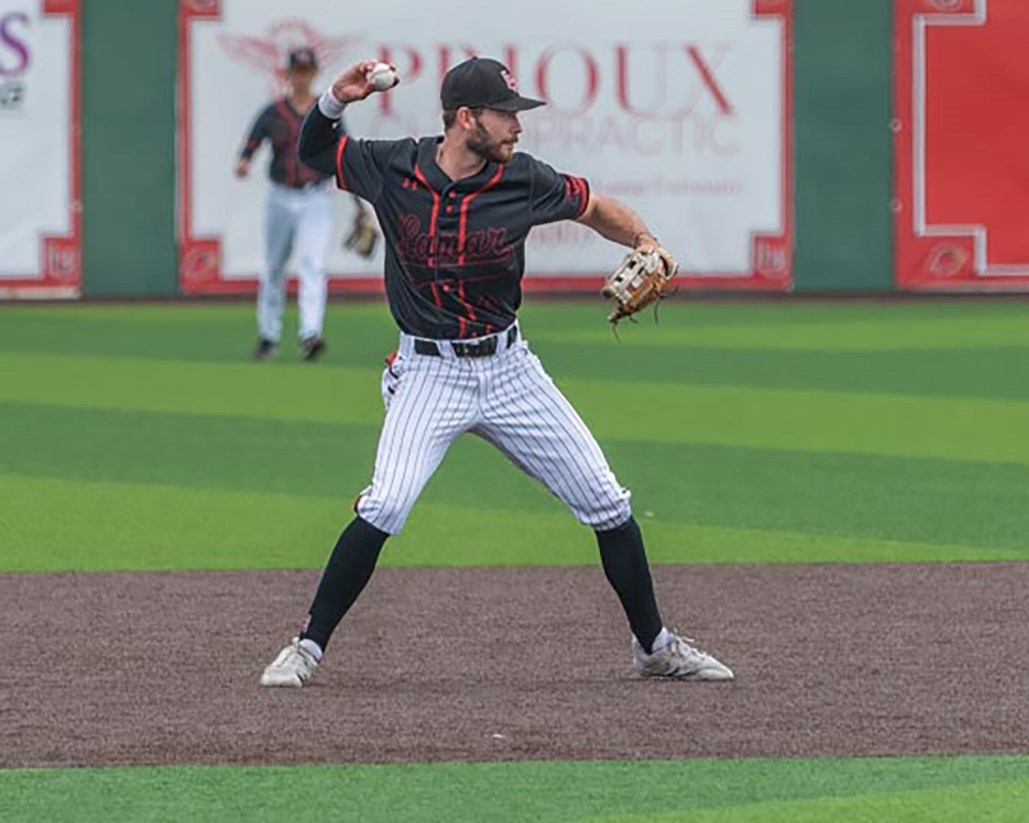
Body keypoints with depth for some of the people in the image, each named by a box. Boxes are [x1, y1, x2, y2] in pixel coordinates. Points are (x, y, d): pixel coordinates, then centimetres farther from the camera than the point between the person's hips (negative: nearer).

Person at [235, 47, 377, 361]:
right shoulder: (273, 113, 2)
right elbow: (250, 146, -6)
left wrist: (360, 207, 7)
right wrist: (243, 163, -30)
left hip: (317, 200, -1)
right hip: (281, 198, 1)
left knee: (313, 265, -17)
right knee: (274, 269, 10)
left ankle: (310, 335, -27)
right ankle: (268, 335, 23)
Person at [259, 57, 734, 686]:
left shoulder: (524, 182, -8)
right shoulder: (392, 168, -10)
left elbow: (598, 209, 8)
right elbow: (313, 150, 7)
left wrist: (645, 241, -12)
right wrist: (337, 100, -13)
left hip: (508, 368, 3)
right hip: (428, 370, -3)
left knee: (606, 502, 3)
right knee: (386, 505, -23)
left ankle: (656, 646, 20)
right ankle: (309, 647, -10)